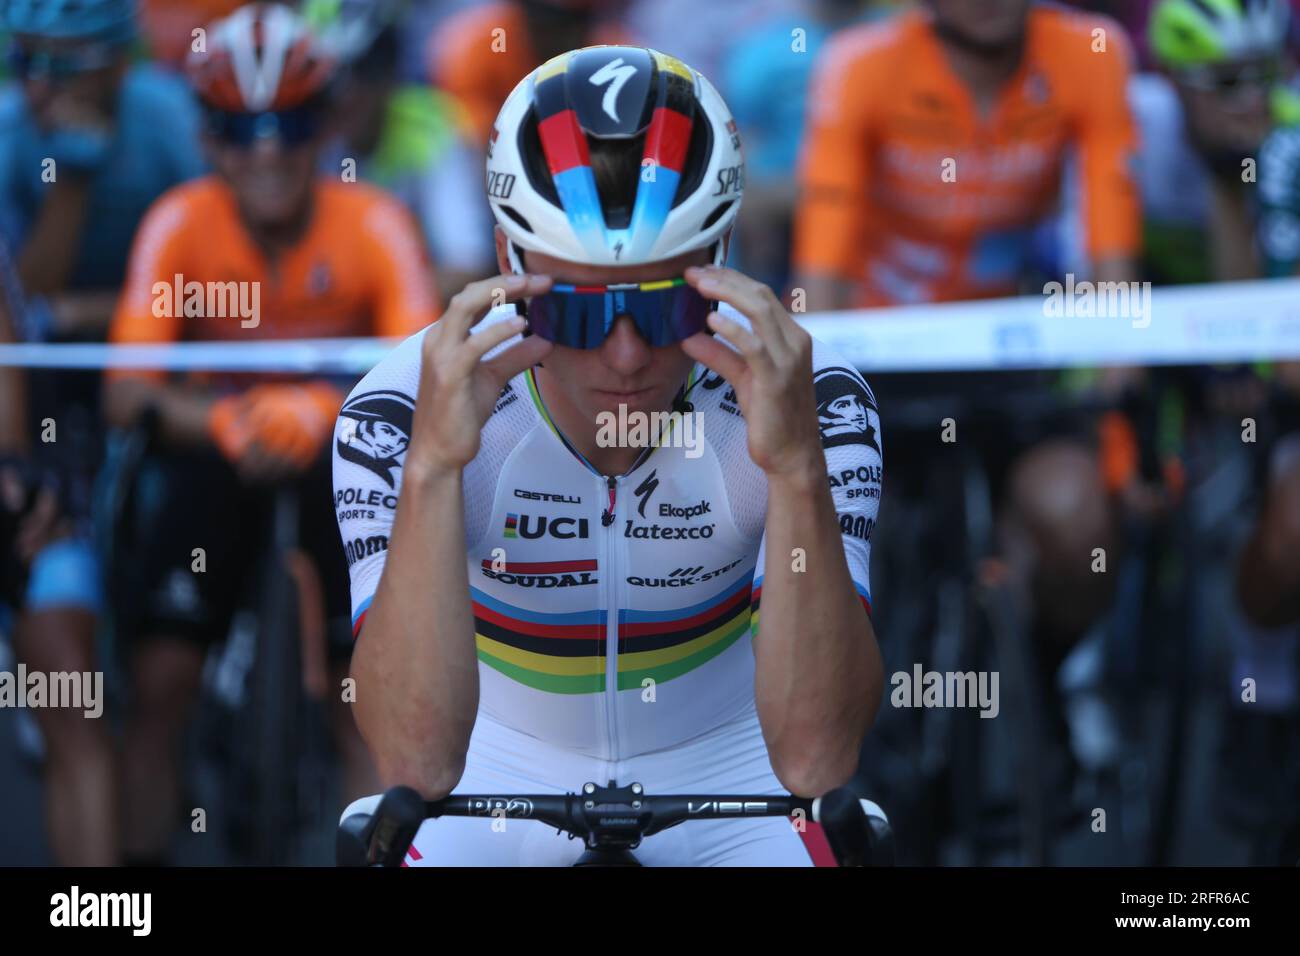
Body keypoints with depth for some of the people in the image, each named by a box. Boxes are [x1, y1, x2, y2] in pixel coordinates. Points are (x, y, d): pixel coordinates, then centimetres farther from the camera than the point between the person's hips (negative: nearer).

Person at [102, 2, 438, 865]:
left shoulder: (373, 225, -20)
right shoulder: (180, 224, -17)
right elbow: (128, 392, -23)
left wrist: (323, 412, -48)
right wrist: (225, 421, -43)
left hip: (341, 457, -1)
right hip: (217, 448, 1)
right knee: (160, 681, -11)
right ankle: (143, 852, 2)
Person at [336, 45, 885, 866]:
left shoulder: (812, 403, -23)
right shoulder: (396, 415, -23)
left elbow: (814, 761, -32)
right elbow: (416, 760, -34)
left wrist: (798, 468, -44)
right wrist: (431, 465, -43)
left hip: (721, 771, 0)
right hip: (501, 776, 0)